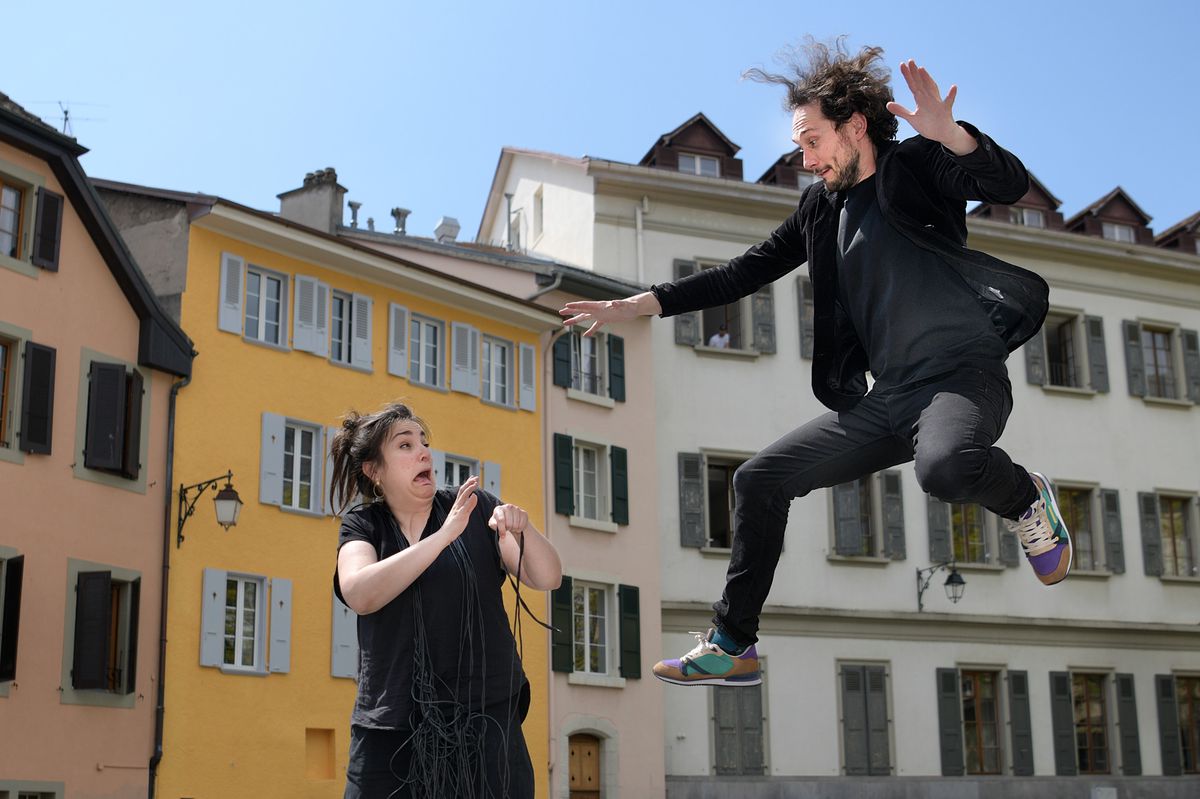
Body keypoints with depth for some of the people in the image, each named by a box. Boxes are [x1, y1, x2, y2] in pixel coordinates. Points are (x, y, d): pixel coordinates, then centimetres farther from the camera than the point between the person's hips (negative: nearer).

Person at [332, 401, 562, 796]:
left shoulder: (476, 508, 5)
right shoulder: (361, 526, 6)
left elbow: (547, 579, 0)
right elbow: (359, 595, -15)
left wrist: (522, 530, -20)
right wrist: (444, 536, -21)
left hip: (483, 719, 0)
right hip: (392, 730, 1)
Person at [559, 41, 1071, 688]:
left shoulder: (914, 167, -1)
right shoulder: (820, 209, 17)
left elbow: (1009, 184, -16)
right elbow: (743, 273, 20)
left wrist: (947, 133, -36)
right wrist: (634, 305, 16)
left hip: (963, 377, -7)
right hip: (888, 398, 7)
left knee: (947, 466, -39)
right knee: (759, 480, 1)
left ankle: (1026, 498, -4)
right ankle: (732, 646, 11)